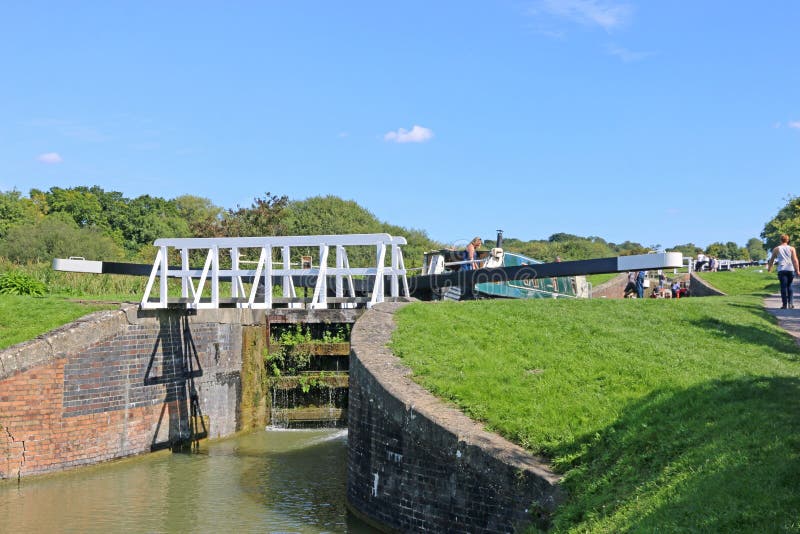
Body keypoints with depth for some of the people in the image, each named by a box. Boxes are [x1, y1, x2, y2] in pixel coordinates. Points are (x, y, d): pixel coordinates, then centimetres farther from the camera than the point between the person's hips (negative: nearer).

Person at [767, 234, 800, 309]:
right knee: (789, 286, 14)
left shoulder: (776, 249, 7)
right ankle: (791, 303, 6)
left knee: (783, 287, -2)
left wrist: (769, 268, 28)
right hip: (790, 269, 1)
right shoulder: (792, 249, 7)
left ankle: (784, 304, -6)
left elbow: (771, 260, 14)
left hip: (782, 270, -1)